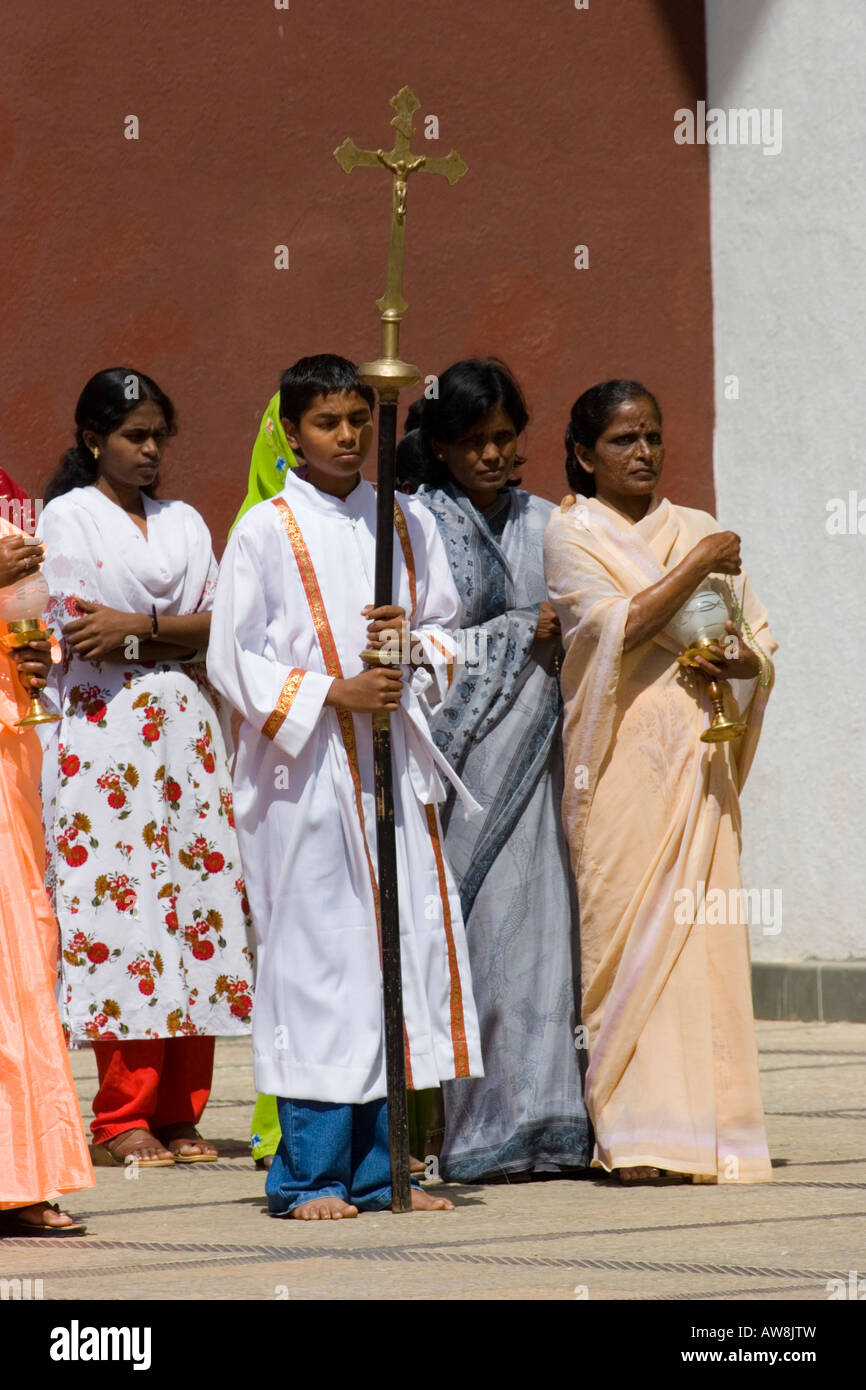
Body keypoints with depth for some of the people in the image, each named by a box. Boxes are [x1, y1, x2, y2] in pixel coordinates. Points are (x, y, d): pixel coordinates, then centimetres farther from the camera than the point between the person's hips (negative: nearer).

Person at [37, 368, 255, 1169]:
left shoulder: (184, 523, 17)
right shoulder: (67, 517, 4)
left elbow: (219, 626, 5)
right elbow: (77, 630, -7)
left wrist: (136, 627, -10)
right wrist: (181, 636, -6)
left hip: (187, 732, 5)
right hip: (104, 733, -5)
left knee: (196, 905, -1)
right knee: (119, 904, -10)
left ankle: (178, 1112, 3)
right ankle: (122, 1119, -7)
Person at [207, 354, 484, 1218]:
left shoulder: (406, 524, 12)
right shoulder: (266, 533, -2)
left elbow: (447, 630, 17)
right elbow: (233, 661, -4)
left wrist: (414, 643, -5)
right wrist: (331, 694, -14)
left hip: (392, 760, 5)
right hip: (305, 767, -5)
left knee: (403, 942, 3)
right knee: (315, 951, -6)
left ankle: (377, 1168, 10)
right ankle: (310, 1172, 0)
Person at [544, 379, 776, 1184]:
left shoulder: (696, 530, 17)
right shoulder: (571, 534, 4)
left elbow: (759, 642, 16)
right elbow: (617, 627, -12)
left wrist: (735, 659, -5)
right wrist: (696, 567, -10)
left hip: (697, 756, 4)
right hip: (624, 755, -4)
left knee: (703, 931, -3)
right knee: (632, 932, -8)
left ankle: (702, 1127, -1)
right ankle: (639, 1138, -8)